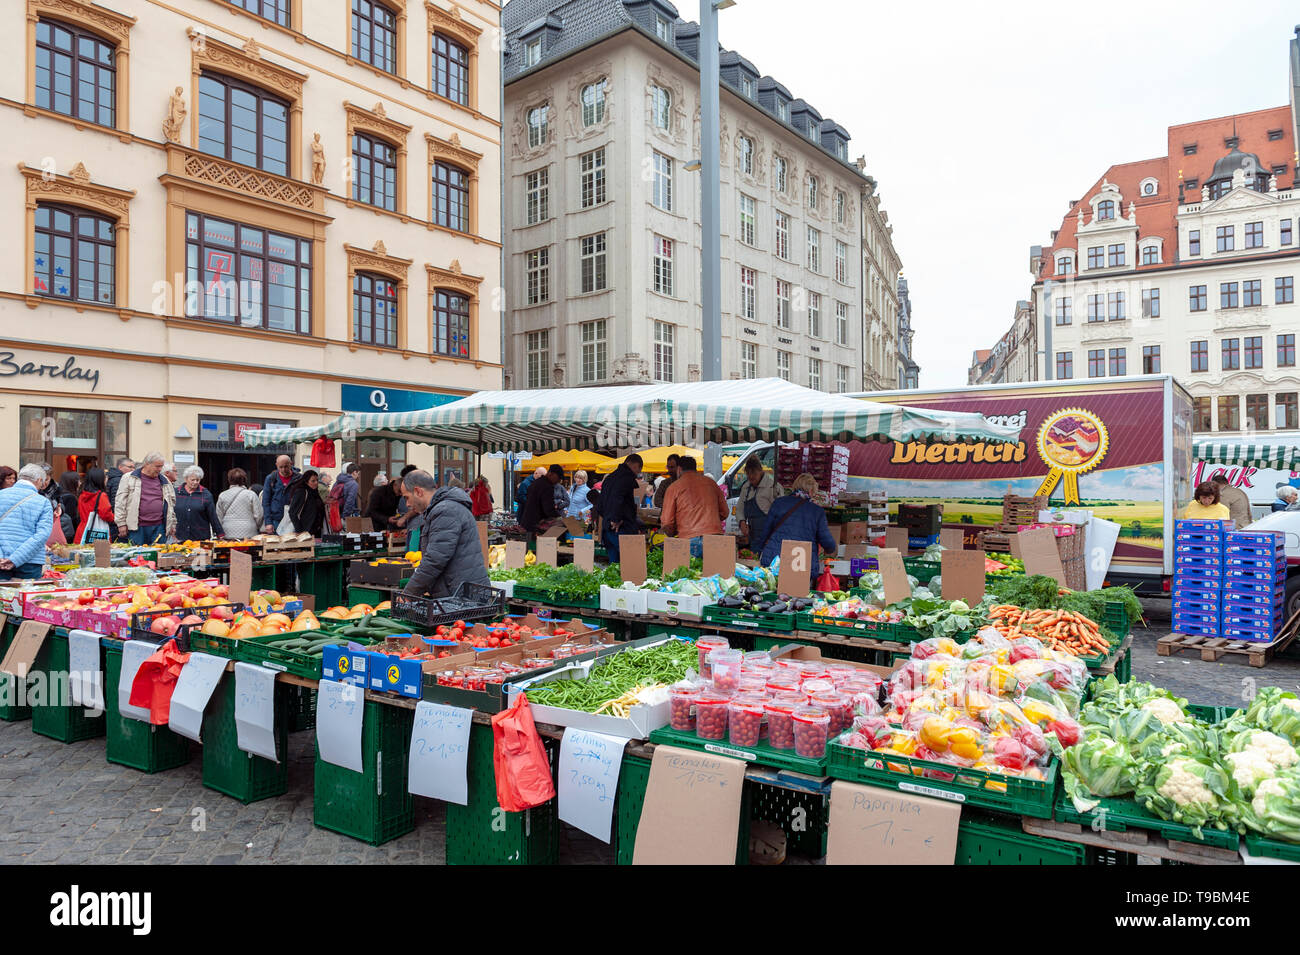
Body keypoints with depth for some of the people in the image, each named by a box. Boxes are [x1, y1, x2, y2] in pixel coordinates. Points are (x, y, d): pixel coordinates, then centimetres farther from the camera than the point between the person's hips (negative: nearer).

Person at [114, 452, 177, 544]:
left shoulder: (165, 482, 13)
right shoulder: (129, 478, 3)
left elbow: (172, 502, 18)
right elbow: (121, 502, 0)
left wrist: (172, 524, 16)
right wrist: (121, 523, -5)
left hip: (158, 527, 3)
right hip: (136, 527, -3)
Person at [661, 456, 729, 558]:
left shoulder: (674, 487, 6)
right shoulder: (711, 482, 16)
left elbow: (666, 523, 3)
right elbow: (724, 513, 19)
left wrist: (672, 534, 23)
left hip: (690, 540, -3)